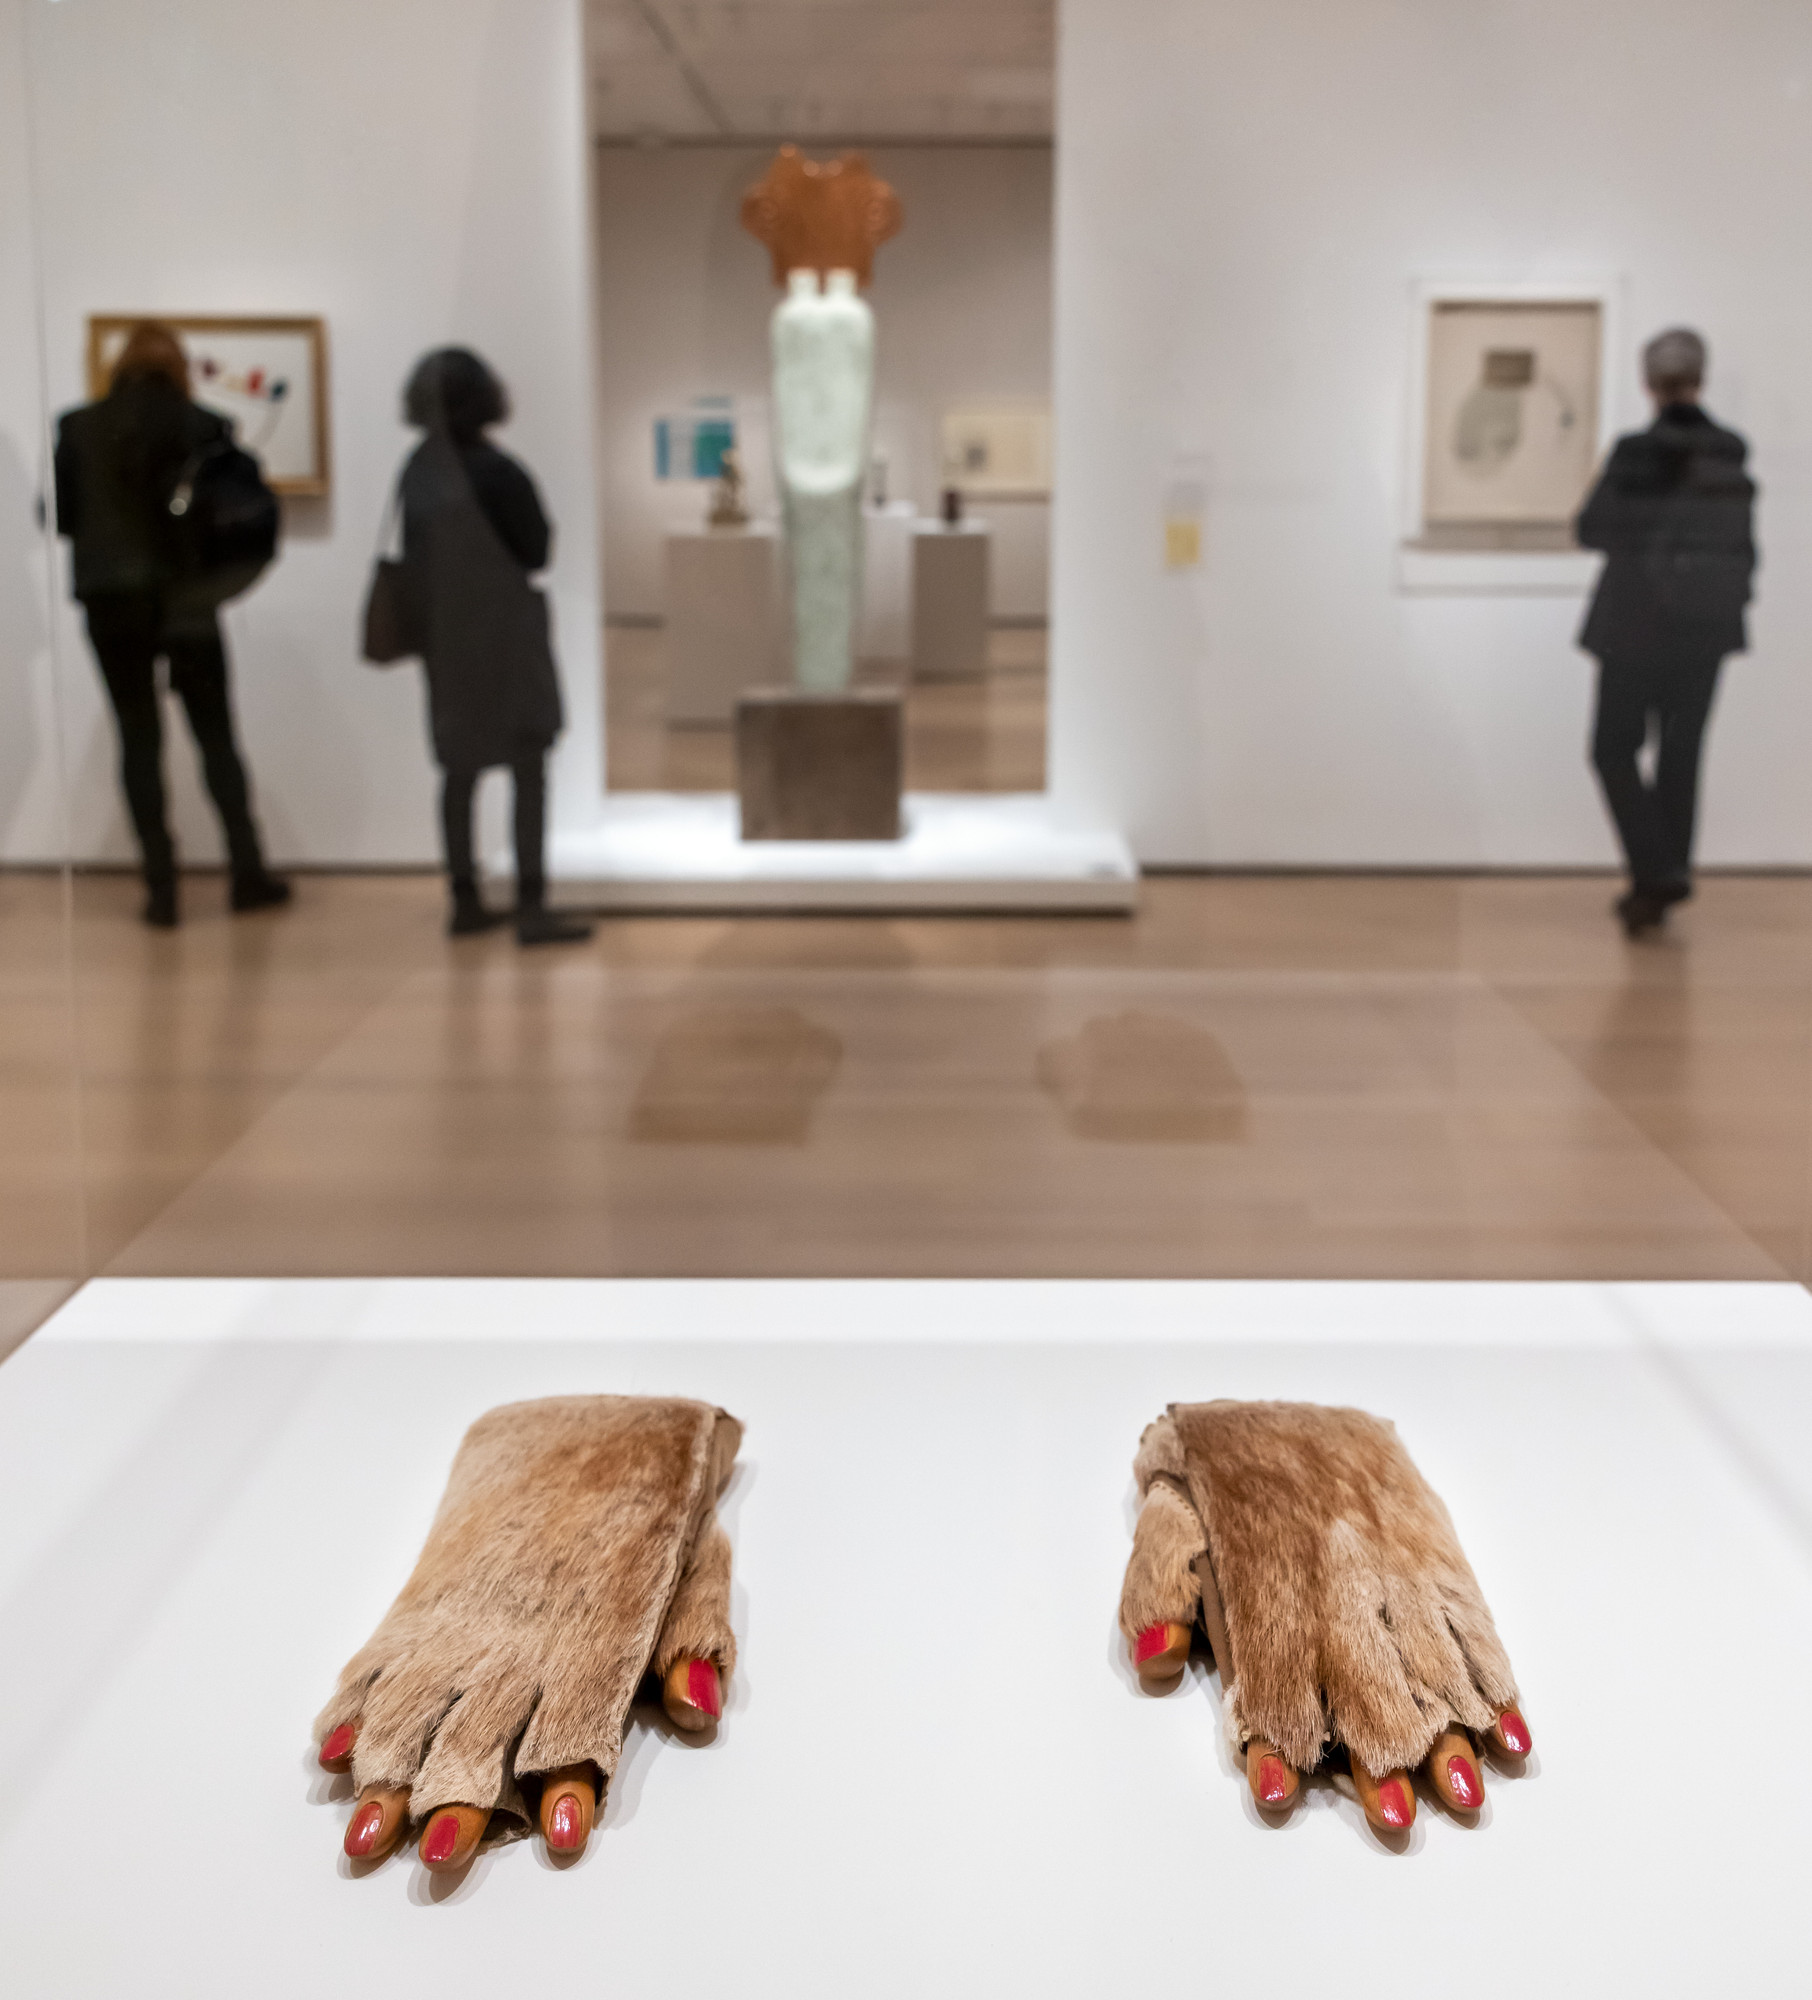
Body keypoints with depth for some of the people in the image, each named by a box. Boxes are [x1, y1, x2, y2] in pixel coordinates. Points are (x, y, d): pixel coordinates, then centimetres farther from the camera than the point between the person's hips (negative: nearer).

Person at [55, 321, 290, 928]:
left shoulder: (78, 428, -1)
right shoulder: (203, 427, -6)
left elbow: (57, 514, 1)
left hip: (111, 602, 1)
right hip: (186, 600, -1)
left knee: (139, 738, 6)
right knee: (216, 735, 10)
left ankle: (160, 886, 3)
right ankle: (248, 872, 11)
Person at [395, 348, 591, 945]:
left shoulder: (418, 471, -1)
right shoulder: (496, 473, -19)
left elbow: (414, 558, 6)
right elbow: (537, 551, -8)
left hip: (445, 638, 6)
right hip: (506, 637, -6)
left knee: (461, 768, 13)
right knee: (528, 768, 1)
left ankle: (466, 901, 19)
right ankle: (532, 907, -1)